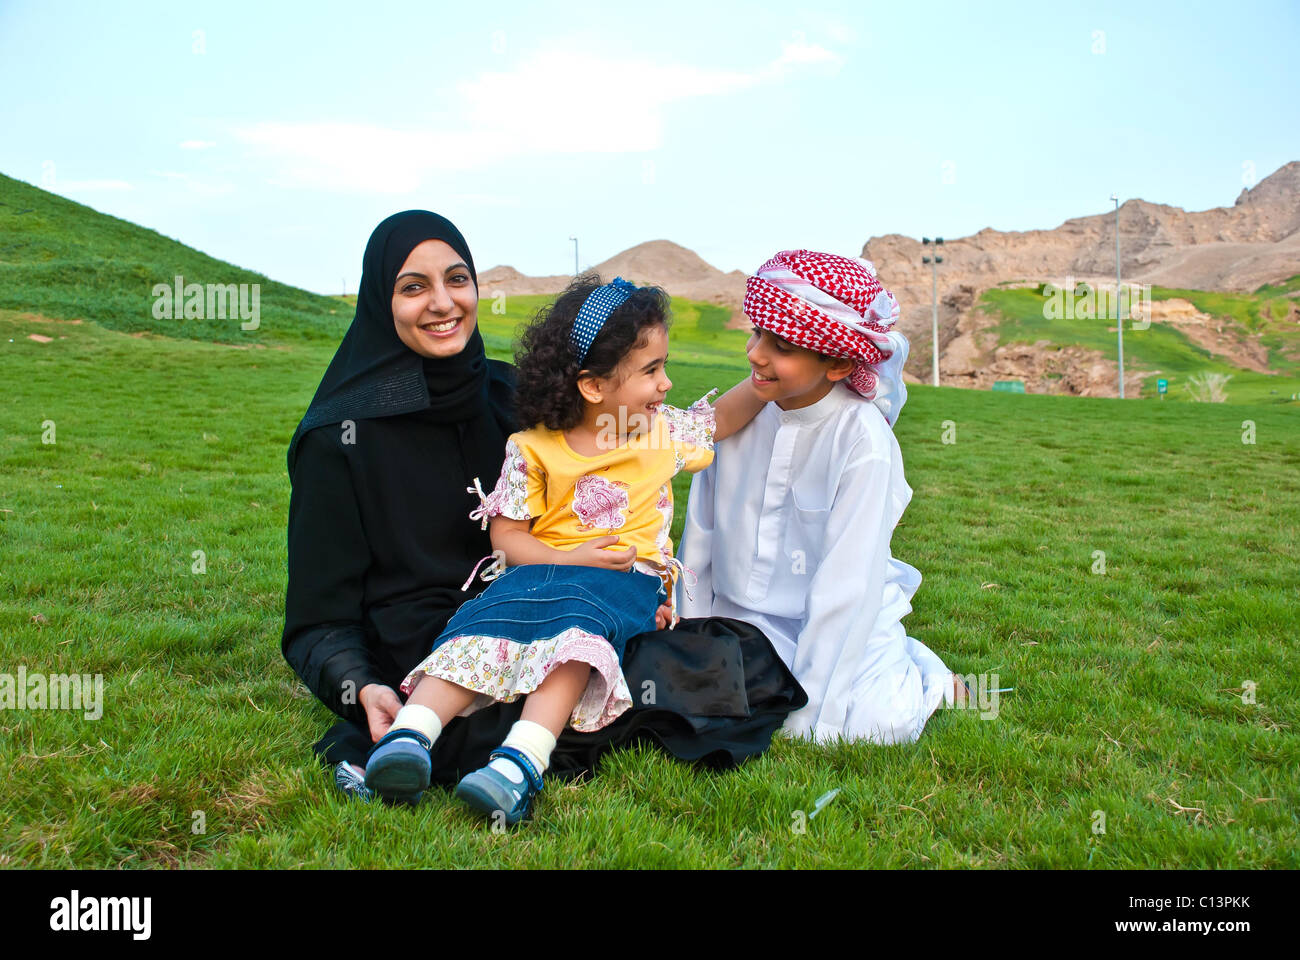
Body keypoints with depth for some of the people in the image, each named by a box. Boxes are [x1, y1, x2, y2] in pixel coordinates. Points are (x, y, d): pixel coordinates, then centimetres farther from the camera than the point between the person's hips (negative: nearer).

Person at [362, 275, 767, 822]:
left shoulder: (663, 432, 11)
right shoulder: (533, 449, 0)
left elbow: (723, 419, 27)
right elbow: (506, 535, 1)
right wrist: (569, 559, -14)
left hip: (625, 580, 0)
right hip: (544, 571, 1)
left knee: (577, 625, -34)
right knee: (482, 627, -28)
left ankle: (521, 763, -50)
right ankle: (409, 737, -39)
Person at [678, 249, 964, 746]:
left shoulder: (863, 438, -19)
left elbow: (847, 582, -19)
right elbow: (700, 534, 5)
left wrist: (807, 711, -19)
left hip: (841, 624, -4)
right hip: (740, 616, 5)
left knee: (875, 723, -24)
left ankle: (916, 670, 11)